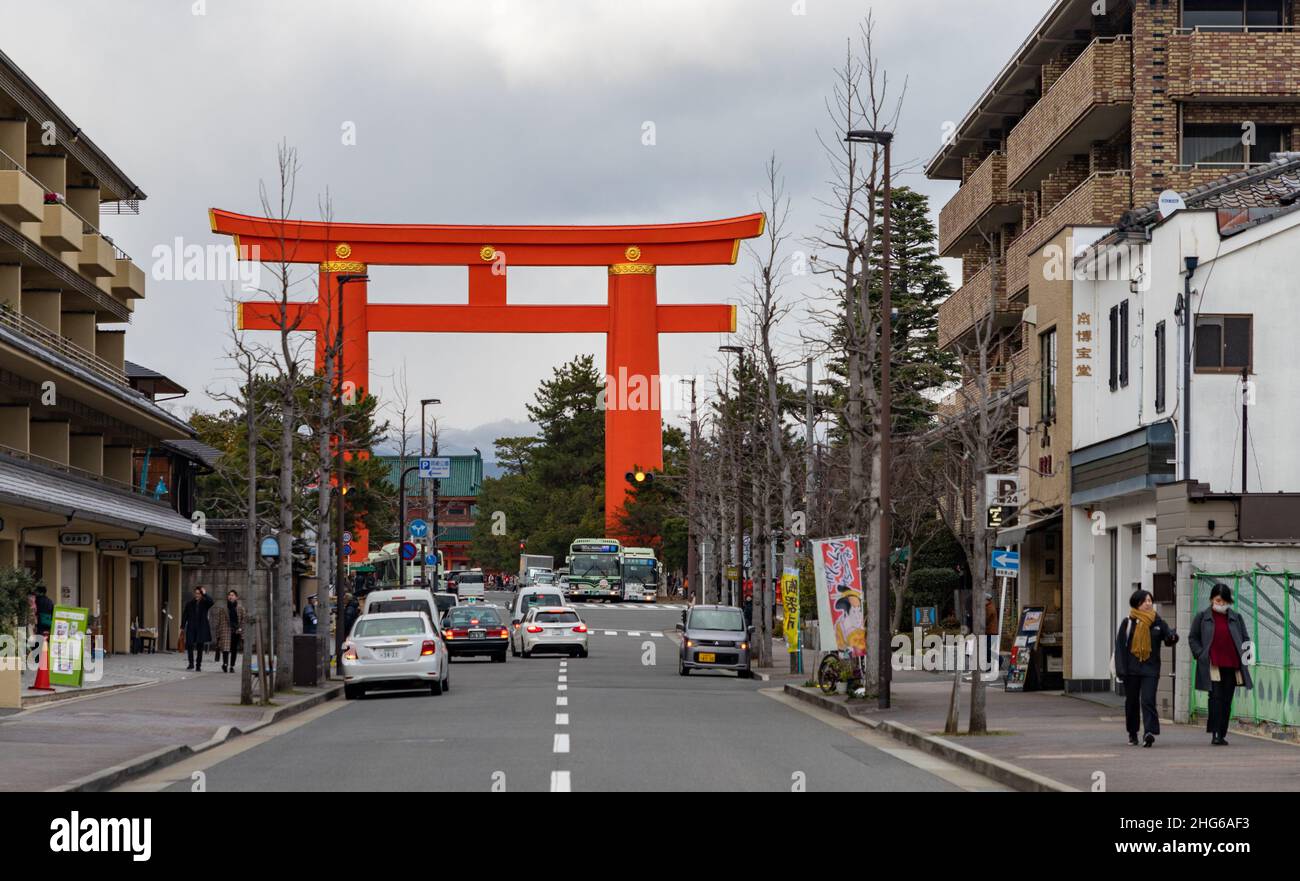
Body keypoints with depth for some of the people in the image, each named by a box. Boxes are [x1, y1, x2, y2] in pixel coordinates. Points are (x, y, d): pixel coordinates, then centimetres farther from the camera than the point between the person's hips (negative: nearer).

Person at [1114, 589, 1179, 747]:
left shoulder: (1158, 622, 5)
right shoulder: (1128, 623, 2)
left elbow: (1168, 638, -1)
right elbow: (1120, 646, 0)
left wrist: (1172, 636, -26)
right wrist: (1121, 669, -7)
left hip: (1150, 669, -1)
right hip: (1131, 669, 1)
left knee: (1148, 700, -15)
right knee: (1132, 702, 11)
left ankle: (1150, 732, -23)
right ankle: (1132, 733, 26)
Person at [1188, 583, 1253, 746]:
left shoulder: (1236, 617, 12)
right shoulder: (1203, 617, 5)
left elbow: (1245, 639, 17)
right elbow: (1192, 638, 9)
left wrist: (1244, 656, 3)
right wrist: (1200, 654, -4)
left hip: (1232, 665, 3)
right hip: (1212, 665, -3)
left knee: (1227, 700, 5)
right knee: (1216, 698, -13)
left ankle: (1222, 735, 13)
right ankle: (1215, 734, -15)